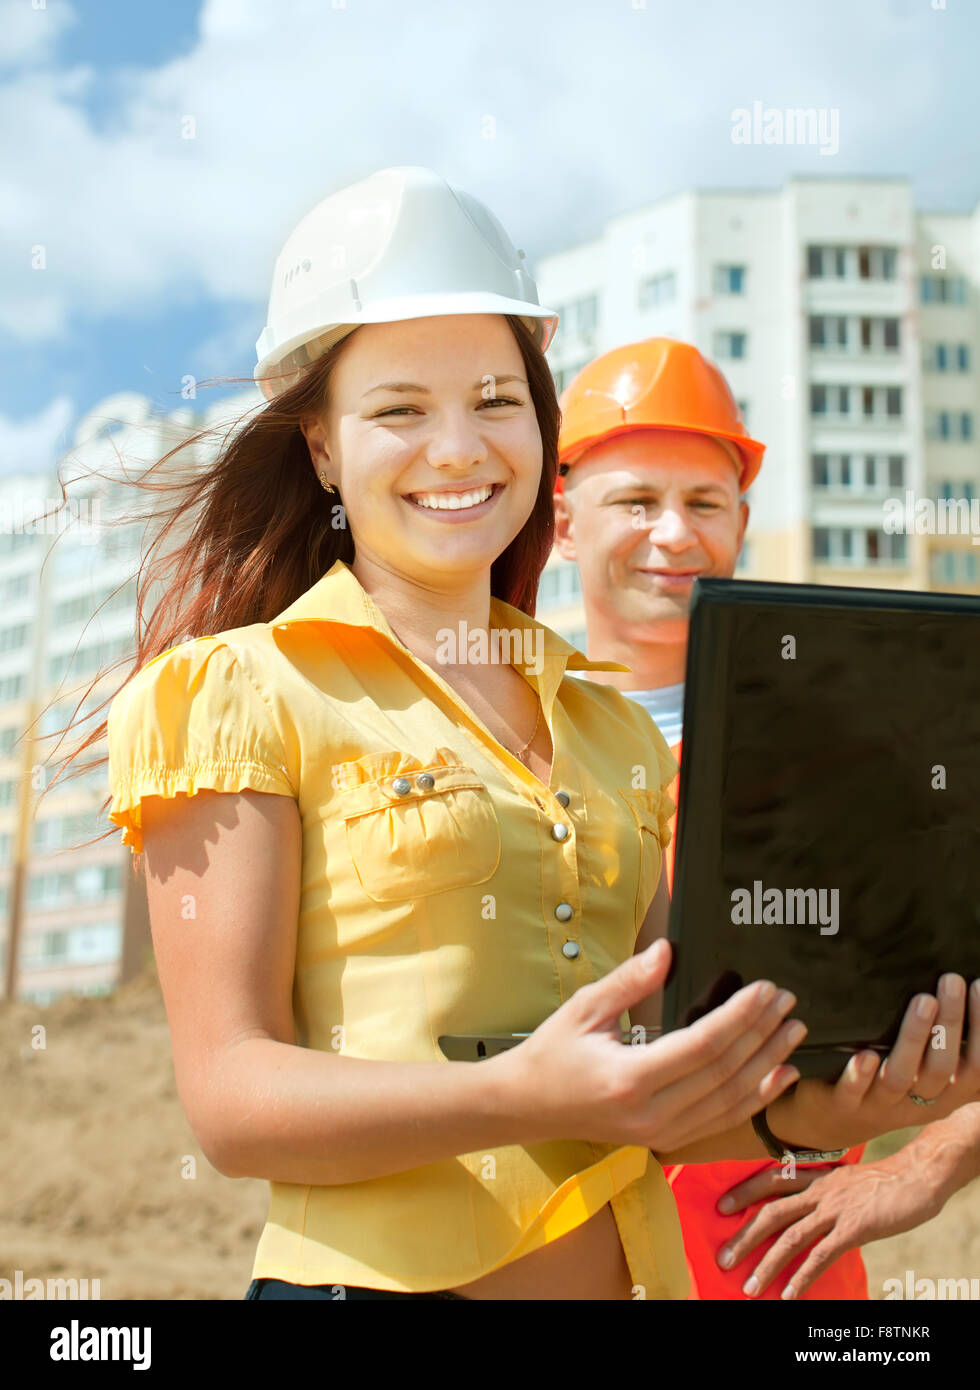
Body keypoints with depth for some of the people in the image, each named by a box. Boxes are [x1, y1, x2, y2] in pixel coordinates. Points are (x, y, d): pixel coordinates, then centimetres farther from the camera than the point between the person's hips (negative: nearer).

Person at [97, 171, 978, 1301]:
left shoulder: (617, 729, 9)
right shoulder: (246, 691, -7)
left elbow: (658, 1078, 9)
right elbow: (228, 1096, -13)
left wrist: (780, 1105, -12)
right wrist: (524, 1097, -28)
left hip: (634, 1271, 5)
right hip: (378, 1280, -5)